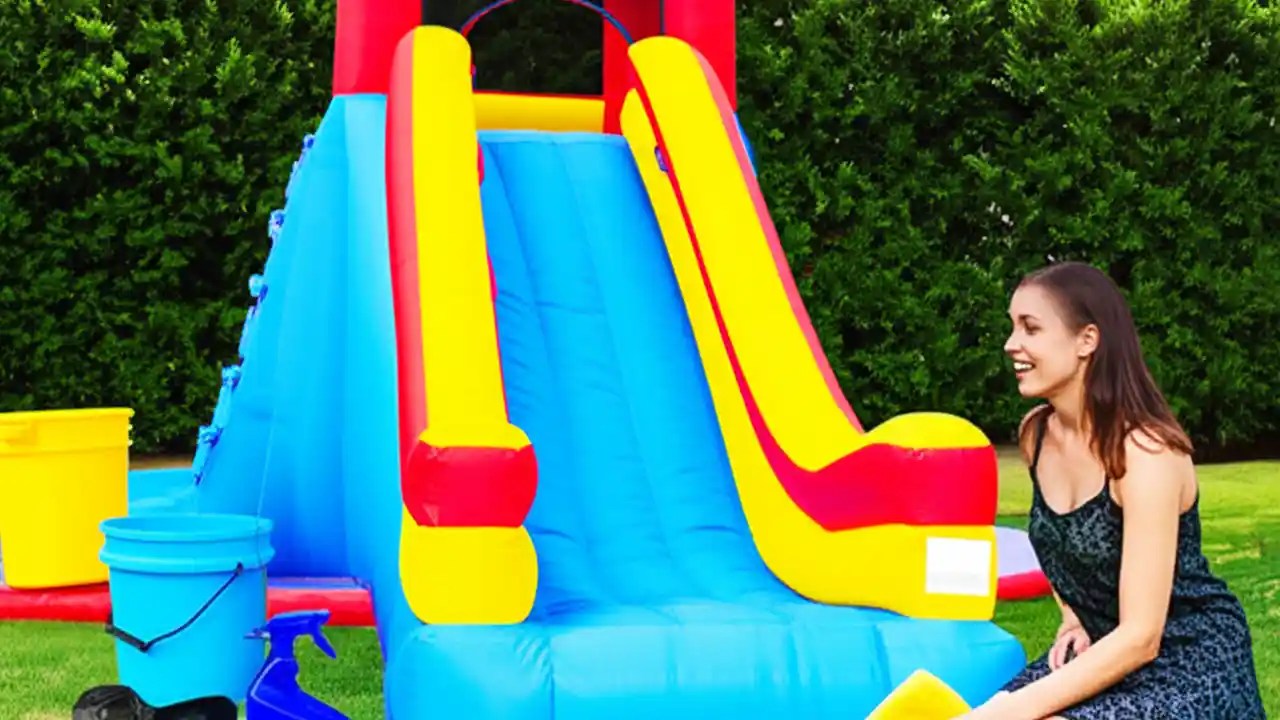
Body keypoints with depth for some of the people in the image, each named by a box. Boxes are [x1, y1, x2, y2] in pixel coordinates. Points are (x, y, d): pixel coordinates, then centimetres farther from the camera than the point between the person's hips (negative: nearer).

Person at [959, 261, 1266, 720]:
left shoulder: (1142, 451, -24)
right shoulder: (1036, 434, -2)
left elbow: (1142, 637, -27)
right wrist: (1074, 618, 5)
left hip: (1192, 659, -7)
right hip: (1107, 651, 7)